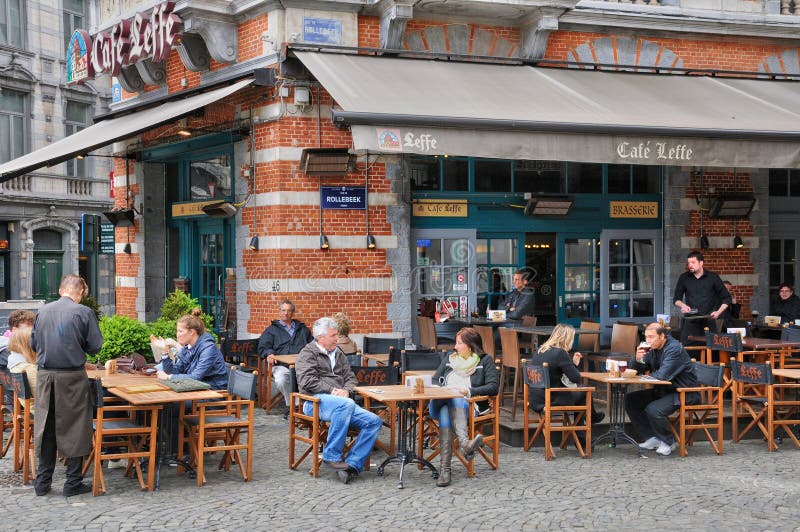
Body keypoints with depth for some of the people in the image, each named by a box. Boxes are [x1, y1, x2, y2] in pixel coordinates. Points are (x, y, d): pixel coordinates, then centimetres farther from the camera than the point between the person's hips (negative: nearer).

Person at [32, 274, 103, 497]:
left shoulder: (43, 311, 5)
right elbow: (95, 346, -6)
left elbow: (33, 343, 11)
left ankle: (42, 482, 17)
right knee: (74, 428, 5)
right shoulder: (84, 312, -7)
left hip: (44, 376, 4)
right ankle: (73, 483, 7)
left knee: (45, 428, 12)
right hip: (72, 377, -4)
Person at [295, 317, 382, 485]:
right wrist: (332, 390, -16)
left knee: (374, 421, -17)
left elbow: (350, 377, 23)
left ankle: (352, 464, -24)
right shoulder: (308, 353, 5)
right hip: (316, 401, -7)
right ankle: (332, 456, -31)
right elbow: (307, 381, -9)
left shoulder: (338, 354, 26)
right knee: (346, 404, -39)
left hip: (342, 403, 7)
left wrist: (346, 390, 0)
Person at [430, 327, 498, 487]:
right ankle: (465, 444, -58)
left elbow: (493, 387, 0)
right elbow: (435, 380, 26)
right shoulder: (450, 357, 27)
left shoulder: (485, 361, 13)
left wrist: (468, 391, -10)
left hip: (467, 404, -3)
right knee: (445, 412, -35)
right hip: (441, 402, 3)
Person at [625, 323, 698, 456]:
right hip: (663, 390, 9)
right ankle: (653, 439, 5)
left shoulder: (674, 349, -19)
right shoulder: (653, 349, 8)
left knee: (653, 410, -30)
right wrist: (638, 359, -13)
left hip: (684, 393, -9)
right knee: (630, 400, 0)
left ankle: (668, 442, -4)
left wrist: (649, 375, -7)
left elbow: (663, 375, -29)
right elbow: (634, 370, 9)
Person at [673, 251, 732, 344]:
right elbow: (676, 299, 16)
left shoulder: (713, 277, 3)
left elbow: (726, 298, 9)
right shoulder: (684, 278, 8)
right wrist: (682, 305, -6)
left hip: (708, 321, -1)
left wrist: (718, 312, -6)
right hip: (689, 322, 1)